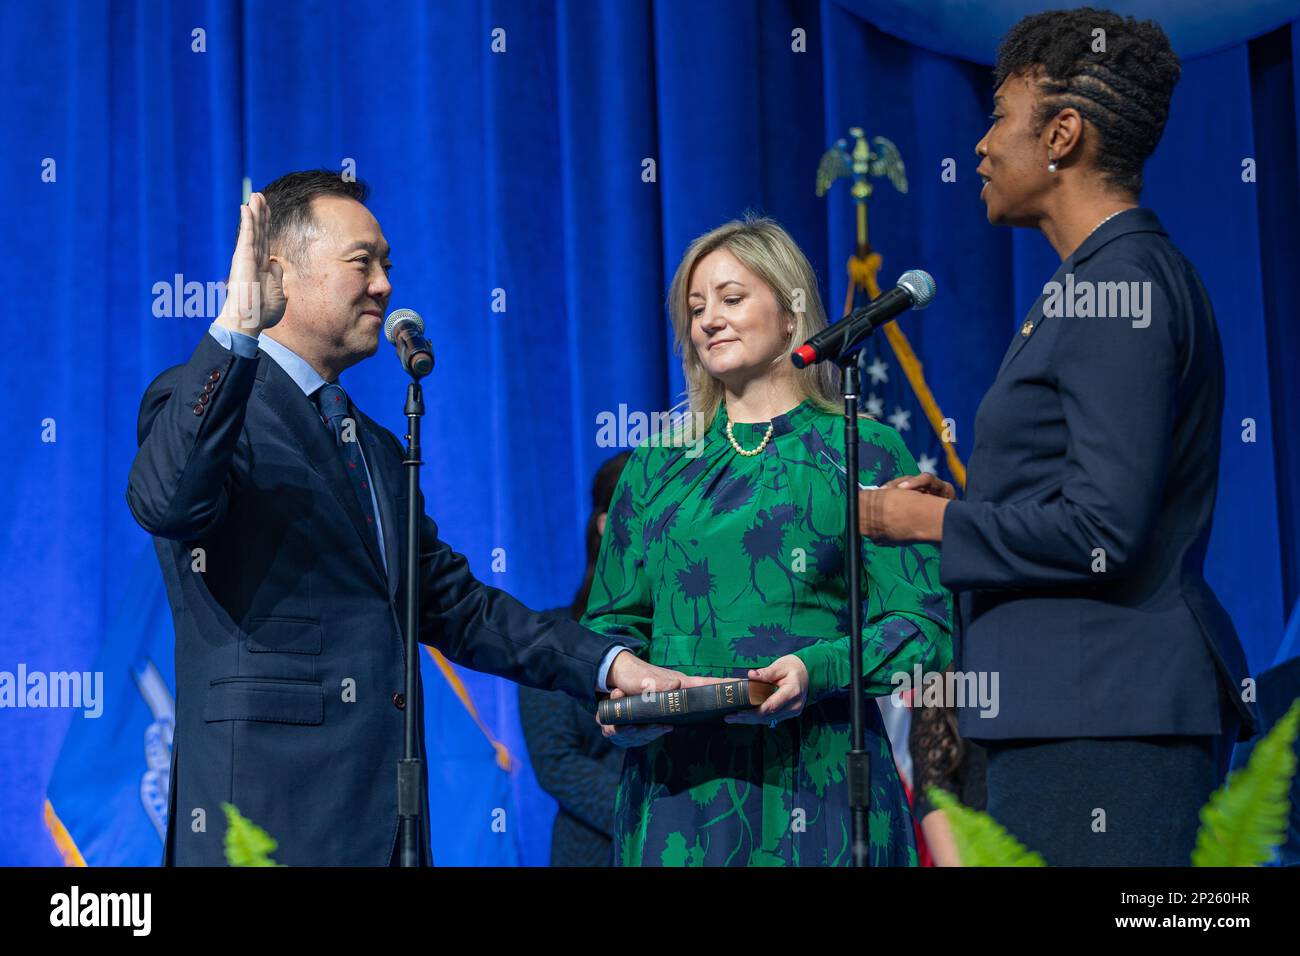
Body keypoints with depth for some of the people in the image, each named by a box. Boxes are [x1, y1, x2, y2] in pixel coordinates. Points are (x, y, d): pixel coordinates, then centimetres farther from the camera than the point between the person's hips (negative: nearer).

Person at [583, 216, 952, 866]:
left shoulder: (863, 451, 3)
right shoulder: (659, 465, 15)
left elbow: (922, 625, -3)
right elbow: (614, 619, 18)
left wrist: (816, 668, -19)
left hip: (809, 779, -3)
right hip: (678, 782, 3)